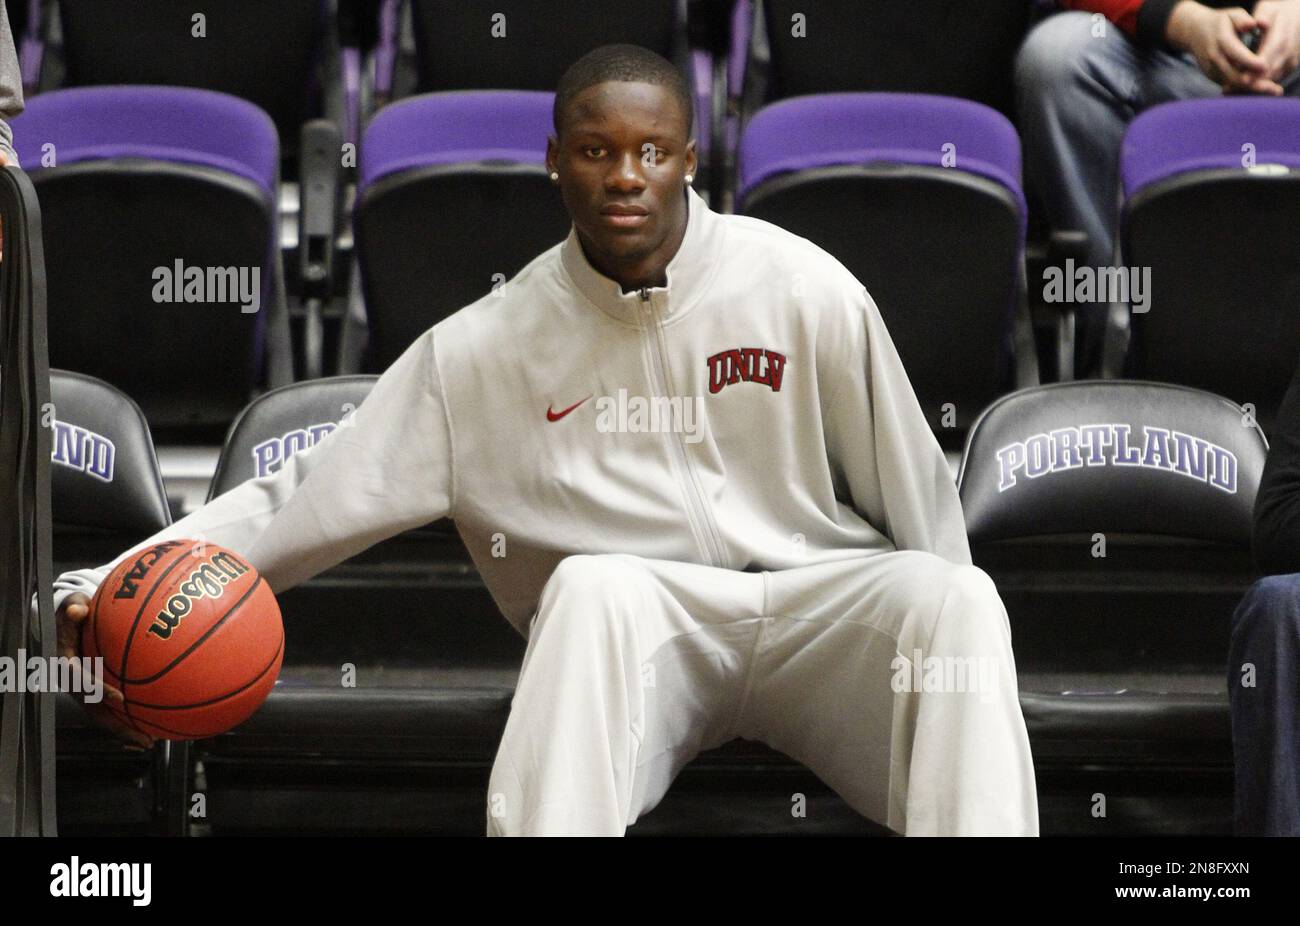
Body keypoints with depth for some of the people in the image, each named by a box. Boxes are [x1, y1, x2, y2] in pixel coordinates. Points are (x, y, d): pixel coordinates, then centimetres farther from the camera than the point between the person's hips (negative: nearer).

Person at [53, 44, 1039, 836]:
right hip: (632, 631, 0)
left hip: (821, 599, 1)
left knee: (958, 594, -31)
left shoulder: (805, 289, 1)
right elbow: (309, 496, 0)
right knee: (590, 588, -35)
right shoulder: (480, 351, 2)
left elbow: (914, 495, 9)